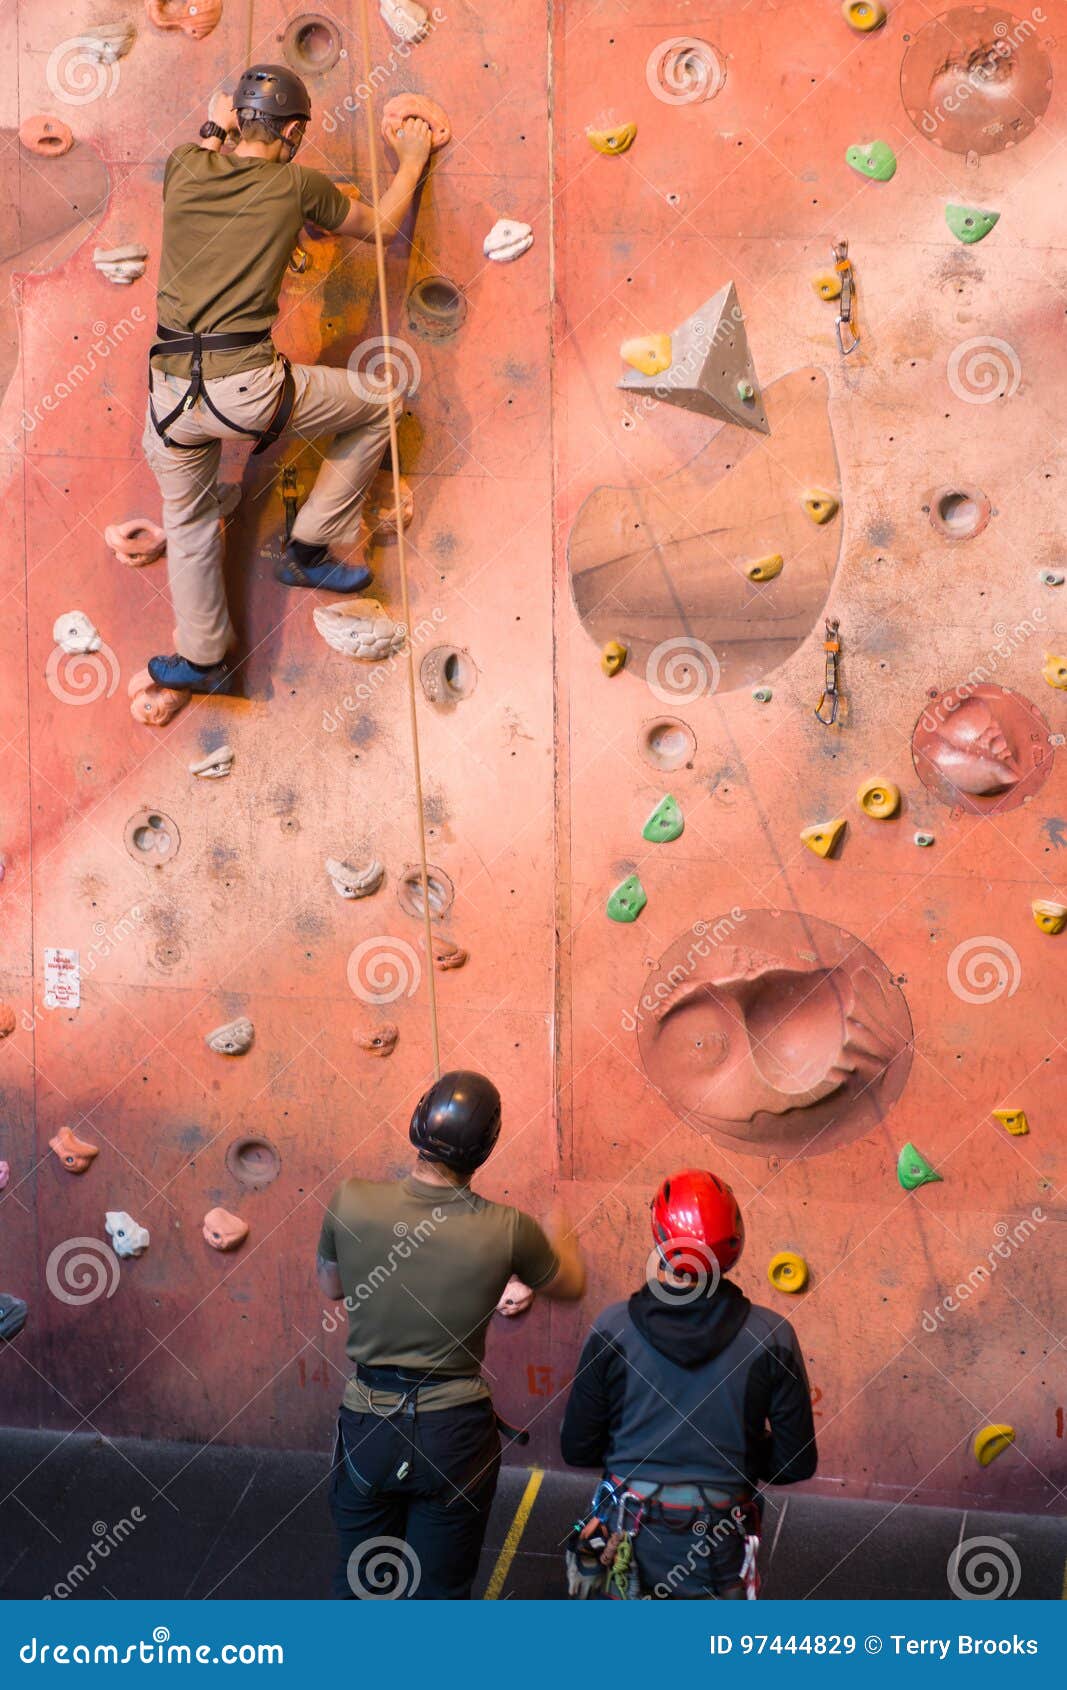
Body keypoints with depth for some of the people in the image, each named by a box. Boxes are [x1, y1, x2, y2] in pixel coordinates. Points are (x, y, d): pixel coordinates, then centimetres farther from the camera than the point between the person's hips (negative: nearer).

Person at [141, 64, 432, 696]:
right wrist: (411, 163, 32)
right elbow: (379, 226, 18)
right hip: (247, 387, -4)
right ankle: (309, 549, 24)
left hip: (171, 391, 4)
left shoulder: (186, 170, 6)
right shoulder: (297, 185, 0)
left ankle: (202, 659, 37)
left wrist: (215, 129, 46)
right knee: (376, 410, 20)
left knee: (189, 524, 26)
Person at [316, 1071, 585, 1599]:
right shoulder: (506, 1232, -18)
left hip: (367, 1424, 1)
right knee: (439, 1595, 17)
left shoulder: (349, 1204, -16)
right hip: (454, 1433, -1)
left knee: (360, 1588, 22)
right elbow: (570, 1286, 5)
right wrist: (560, 1236, 25)